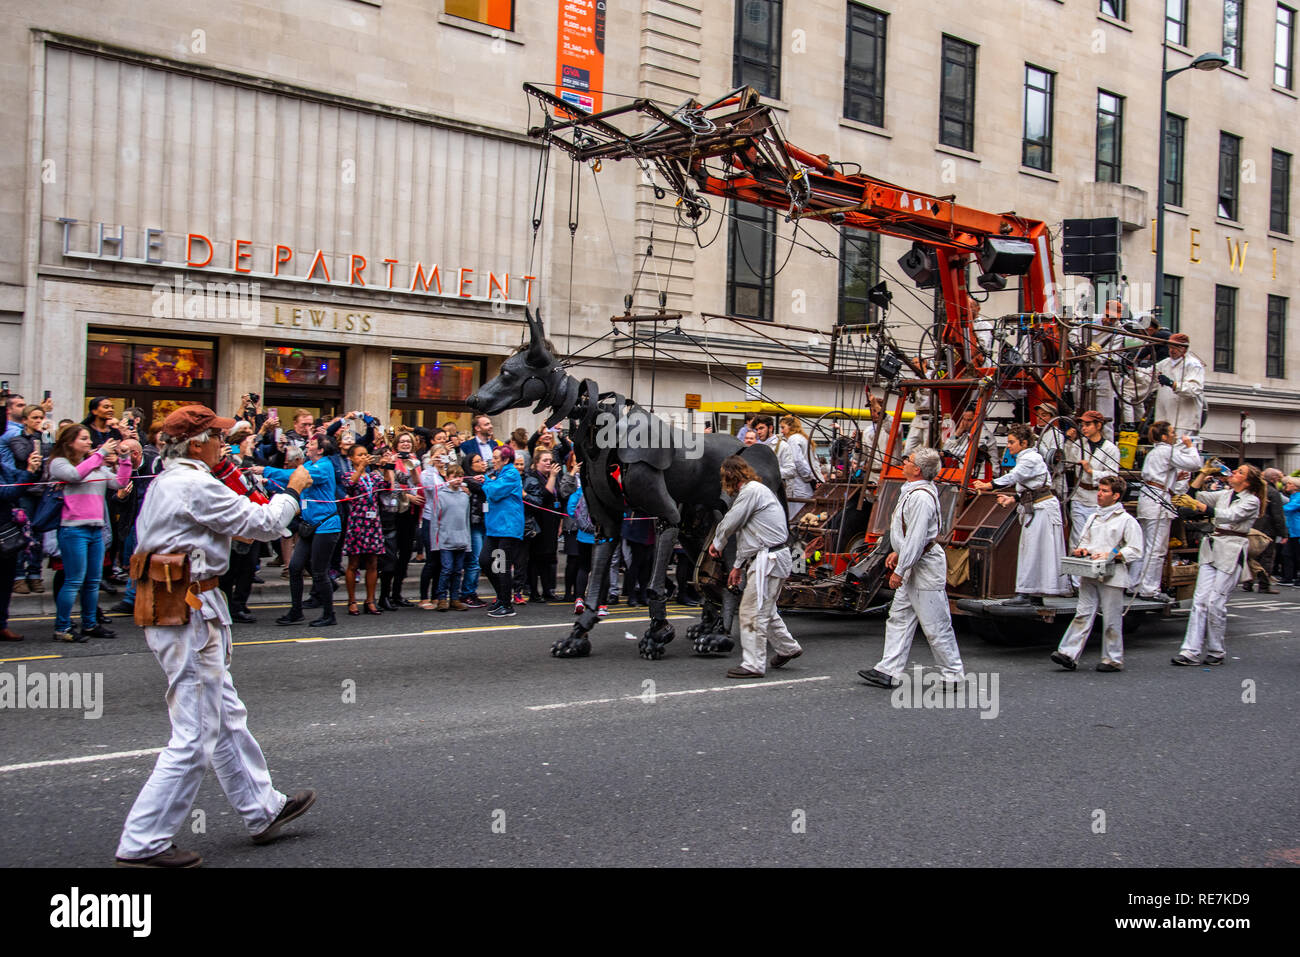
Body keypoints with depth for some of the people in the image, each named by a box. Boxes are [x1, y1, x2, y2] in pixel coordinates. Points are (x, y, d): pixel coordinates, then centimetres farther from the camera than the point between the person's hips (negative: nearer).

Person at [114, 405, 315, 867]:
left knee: (227, 719, 19)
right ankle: (144, 843, 4)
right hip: (192, 614, -11)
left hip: (165, 608, 11)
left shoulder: (162, 483, 13)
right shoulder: (196, 485, -17)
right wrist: (292, 490, 4)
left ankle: (263, 810, 31)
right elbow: (263, 524, -14)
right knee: (195, 736, -3)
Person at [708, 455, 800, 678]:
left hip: (768, 558, -11)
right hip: (765, 558, 11)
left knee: (752, 611, -7)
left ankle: (753, 665, -4)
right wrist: (738, 566, 25)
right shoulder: (755, 491, 22)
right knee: (764, 609, 22)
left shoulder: (751, 491, -12)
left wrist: (716, 544, 9)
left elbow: (730, 522, -11)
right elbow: (747, 534, 25)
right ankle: (787, 648, 36)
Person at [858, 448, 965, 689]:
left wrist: (900, 570, -21)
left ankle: (954, 675, 11)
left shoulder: (920, 497, -22)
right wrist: (898, 552, 19)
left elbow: (916, 539, -24)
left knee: (935, 625, -1)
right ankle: (889, 671, 14)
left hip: (926, 566, -11)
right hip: (914, 565, 11)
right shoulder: (913, 491, 11)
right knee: (899, 618, 11)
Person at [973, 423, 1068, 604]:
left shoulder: (1031, 459, -13)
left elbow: (1012, 477, -26)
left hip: (1042, 509, -10)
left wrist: (988, 485, -32)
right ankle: (1035, 596, 11)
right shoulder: (1024, 459, 17)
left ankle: (1025, 594, -10)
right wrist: (1012, 498, 8)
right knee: (1031, 551, 8)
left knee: (1033, 551, -10)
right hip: (1033, 509, 10)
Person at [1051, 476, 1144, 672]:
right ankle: (1069, 654, -7)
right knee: (1083, 614, -1)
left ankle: (1113, 659, 11)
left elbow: (1135, 551, -7)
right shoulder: (1092, 517, 18)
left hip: (1112, 576, -5)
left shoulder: (1127, 520, -2)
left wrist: (1110, 555, -16)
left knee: (1111, 618, 1)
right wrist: (1082, 549, 5)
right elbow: (1084, 540, 28)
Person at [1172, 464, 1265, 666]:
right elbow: (1194, 495, 15)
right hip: (1212, 548, 6)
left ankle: (1215, 652, 5)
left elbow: (1230, 516, -19)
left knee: (1216, 602, -9)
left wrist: (1197, 505, -28)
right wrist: (1205, 473, 8)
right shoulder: (1224, 495, 17)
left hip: (1232, 552, -6)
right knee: (1200, 600, -4)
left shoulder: (1251, 501, -3)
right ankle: (1191, 652, -8)